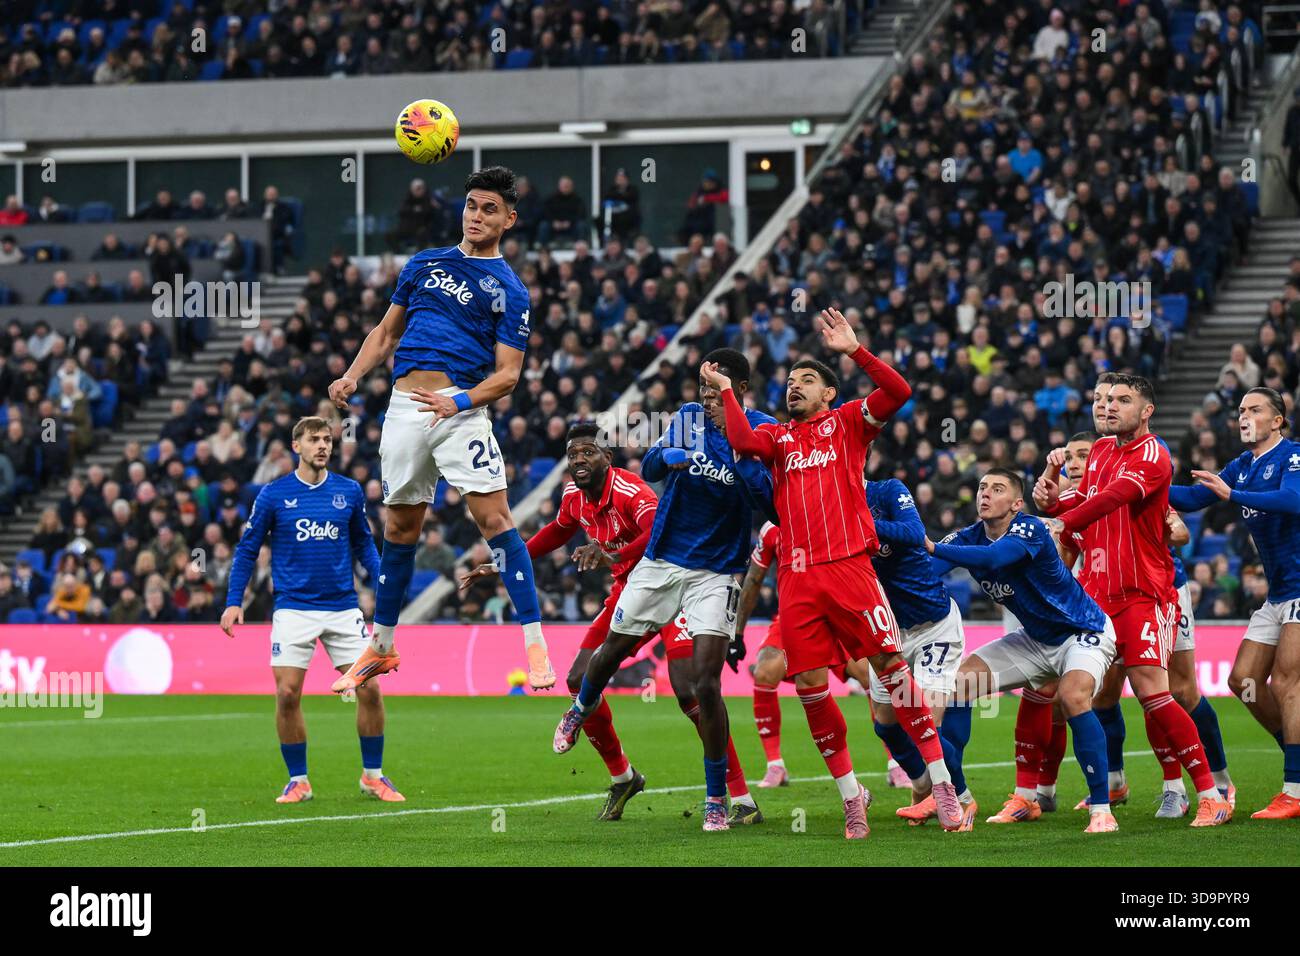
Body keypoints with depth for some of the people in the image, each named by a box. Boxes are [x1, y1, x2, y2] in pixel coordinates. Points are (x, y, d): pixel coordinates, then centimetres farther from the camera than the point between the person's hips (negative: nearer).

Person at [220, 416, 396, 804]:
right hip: (293, 608, -2)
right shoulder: (274, 494, 0)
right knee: (287, 693, -8)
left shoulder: (349, 491, 5)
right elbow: (247, 549, 5)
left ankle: (373, 775, 11)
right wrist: (234, 601, -2)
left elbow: (364, 545, 16)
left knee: (369, 688, -5)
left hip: (343, 608, 2)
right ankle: (298, 781, 7)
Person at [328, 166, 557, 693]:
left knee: (494, 516, -15)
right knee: (400, 528, 9)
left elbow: (507, 374, -1)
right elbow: (387, 331, 24)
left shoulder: (509, 289, 4)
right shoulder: (424, 264, 17)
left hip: (461, 410, -4)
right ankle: (381, 648, 22)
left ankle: (535, 647, -15)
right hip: (405, 407, 4)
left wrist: (460, 401, -18)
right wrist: (352, 376, 7)